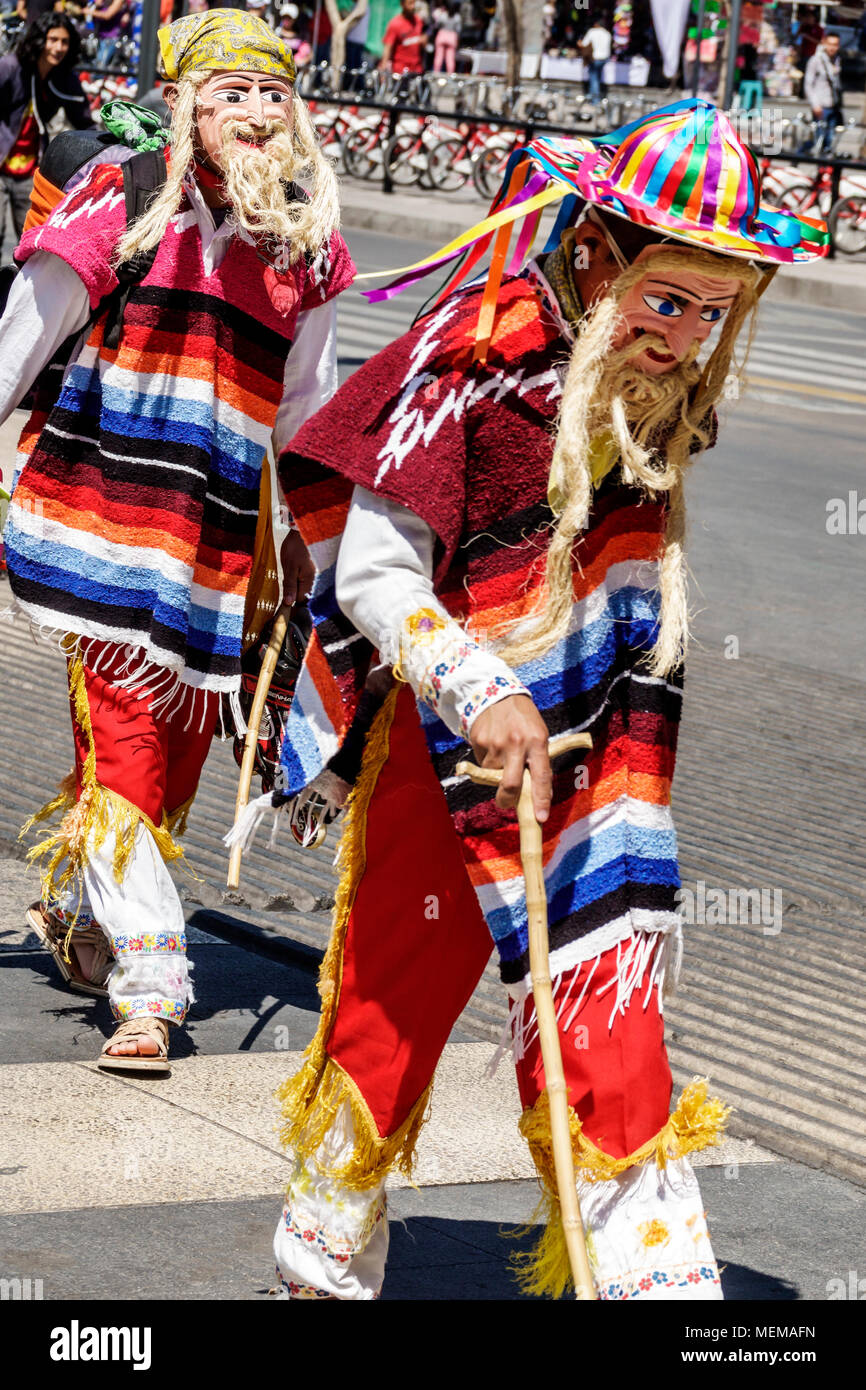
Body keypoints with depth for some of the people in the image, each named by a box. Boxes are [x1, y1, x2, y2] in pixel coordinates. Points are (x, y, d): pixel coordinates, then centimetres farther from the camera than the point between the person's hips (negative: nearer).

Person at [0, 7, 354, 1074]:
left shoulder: (307, 246, 11)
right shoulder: (121, 206, -1)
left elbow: (305, 407, 20)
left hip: (216, 537, 4)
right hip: (100, 512, -4)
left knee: (174, 751, 6)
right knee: (119, 738, -11)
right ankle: (149, 981, -8)